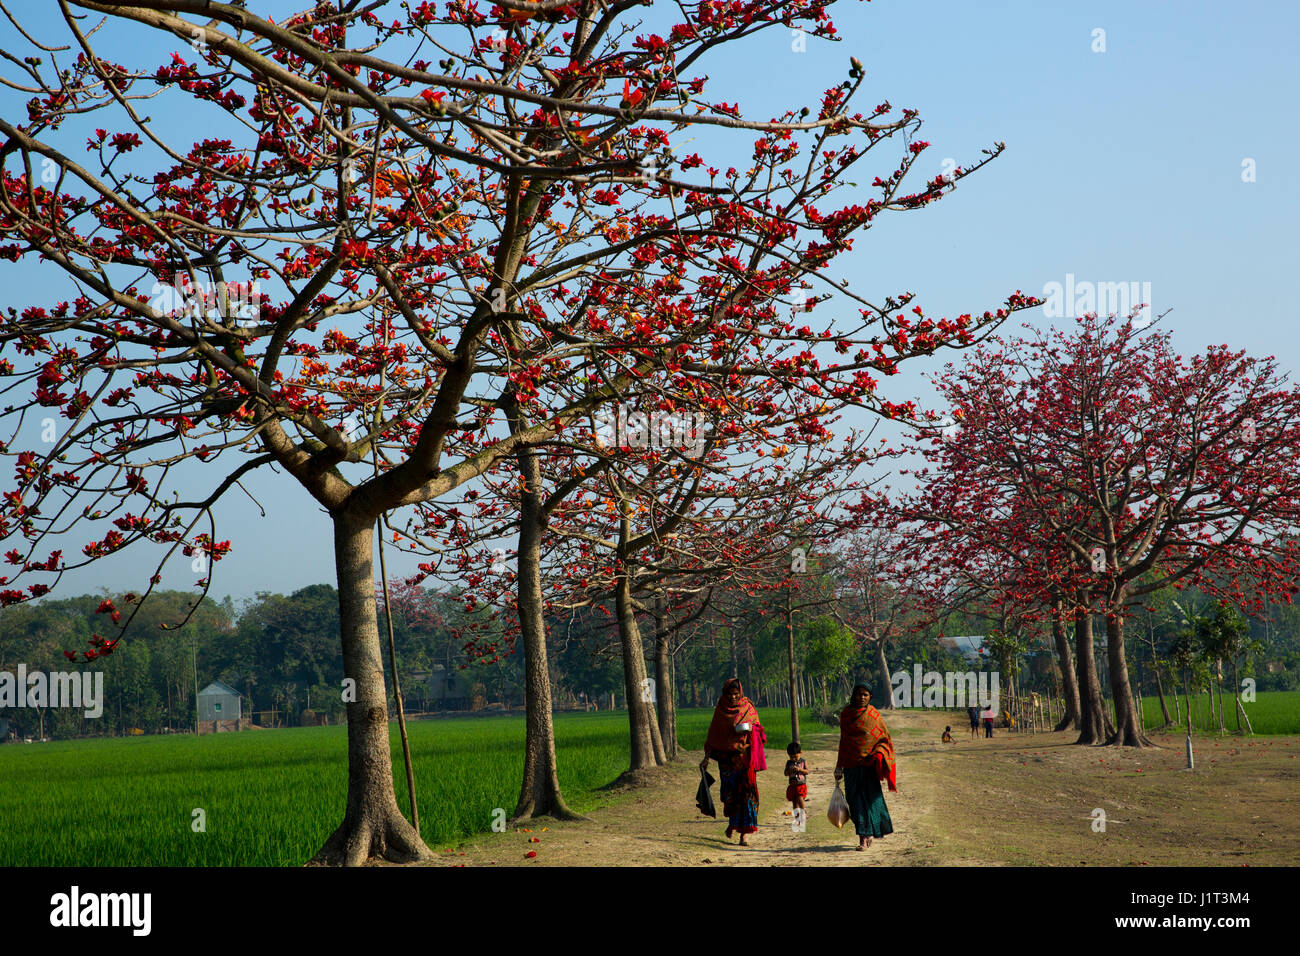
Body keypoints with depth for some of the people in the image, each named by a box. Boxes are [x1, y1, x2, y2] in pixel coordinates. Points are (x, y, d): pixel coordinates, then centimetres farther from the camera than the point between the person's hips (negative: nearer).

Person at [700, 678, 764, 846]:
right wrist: (707, 757, 2)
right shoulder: (720, 711, 5)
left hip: (744, 756, -1)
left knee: (745, 794, -9)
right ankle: (732, 822, 30)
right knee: (730, 794, 1)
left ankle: (743, 834, -6)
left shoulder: (748, 707, 3)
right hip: (726, 758, 1)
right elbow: (713, 735, 8)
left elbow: (758, 727, 11)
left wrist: (751, 729, -13)